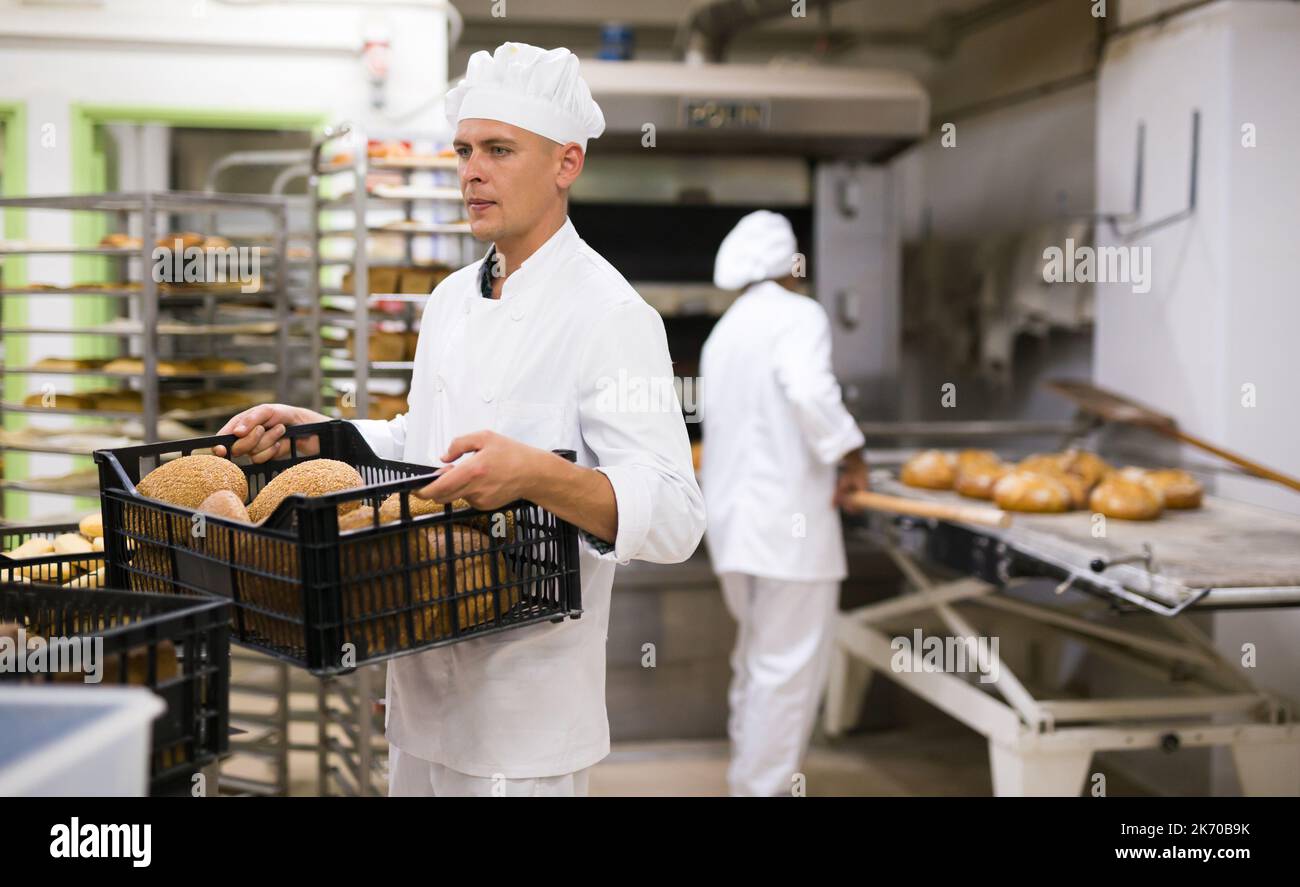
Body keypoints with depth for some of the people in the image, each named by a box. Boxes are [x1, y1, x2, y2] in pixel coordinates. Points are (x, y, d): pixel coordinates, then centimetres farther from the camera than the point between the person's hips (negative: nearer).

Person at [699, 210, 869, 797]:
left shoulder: (725, 331, 16)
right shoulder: (797, 315, -9)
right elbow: (810, 389, -27)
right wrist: (850, 456, -14)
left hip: (732, 517, 8)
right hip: (789, 518, -8)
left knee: (755, 660, 20)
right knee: (788, 670, -1)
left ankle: (747, 781, 29)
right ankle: (766, 787, 2)